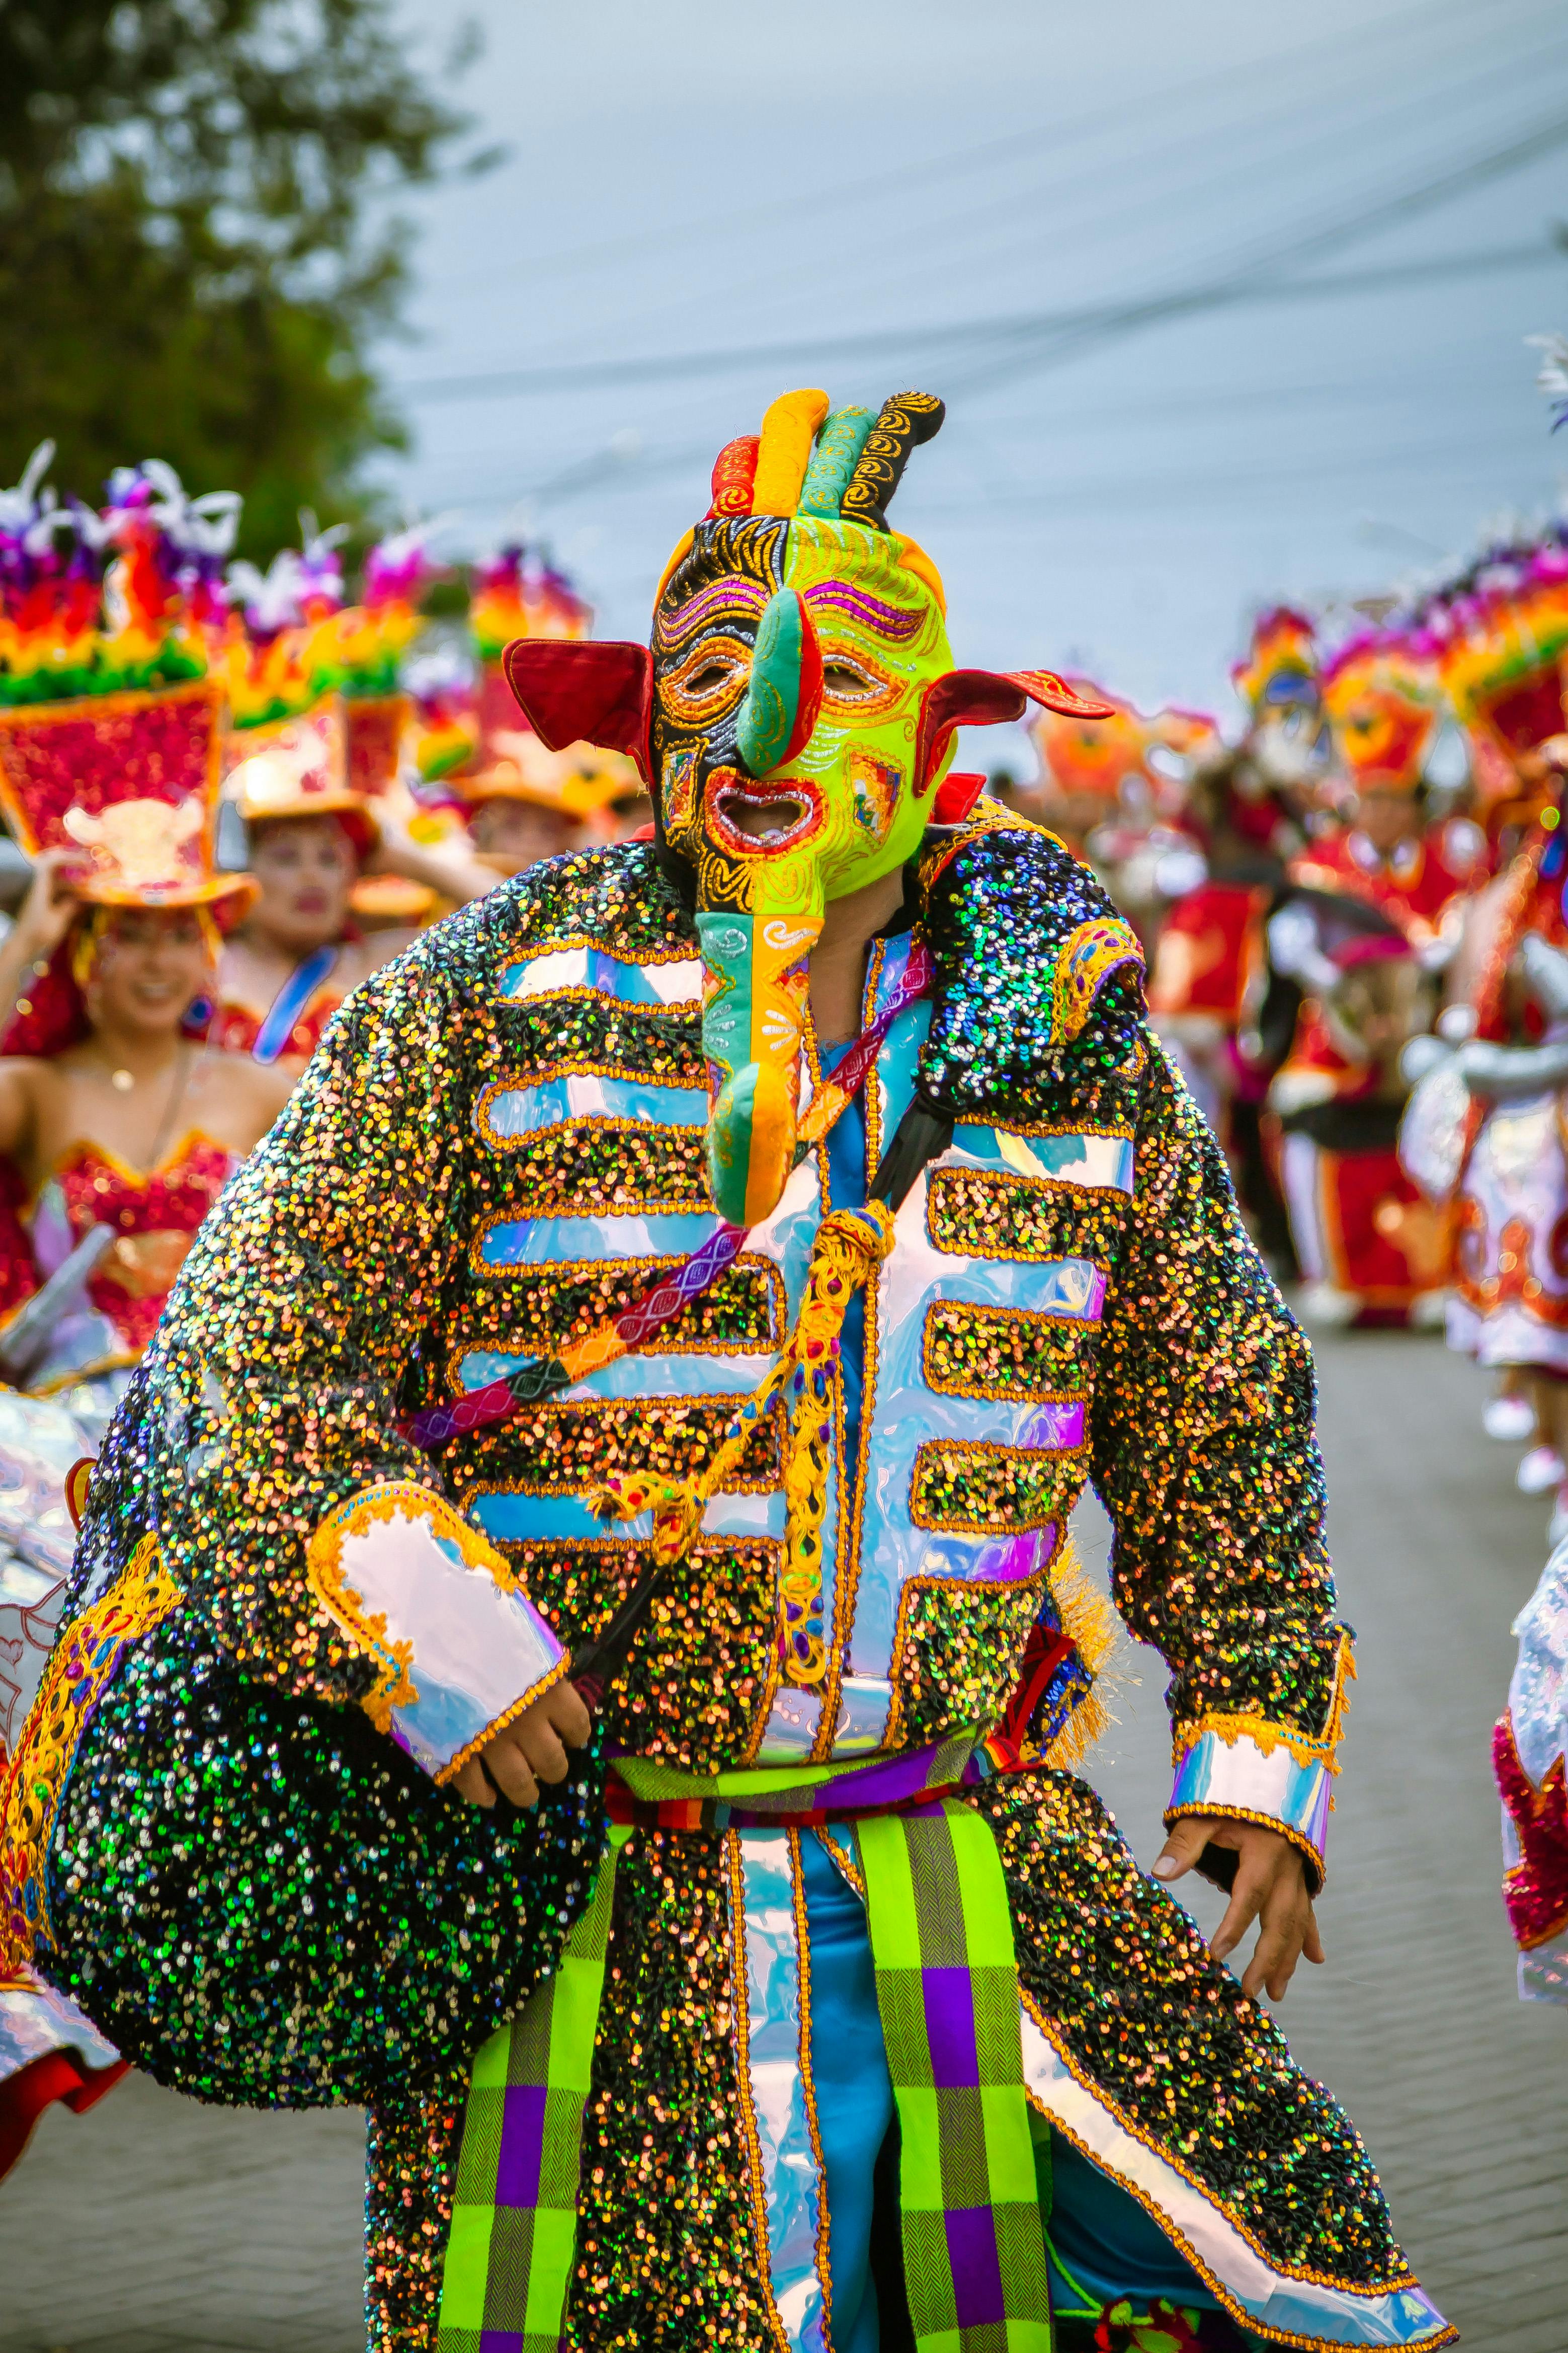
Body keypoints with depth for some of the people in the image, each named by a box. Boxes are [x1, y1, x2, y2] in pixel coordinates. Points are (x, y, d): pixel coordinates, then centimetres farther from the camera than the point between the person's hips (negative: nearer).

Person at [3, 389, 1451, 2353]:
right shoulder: (481, 1011, -3)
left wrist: (1257, 1760, 13)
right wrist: (422, 1640, -21)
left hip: (978, 1882, 3)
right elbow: (245, 1364, -7)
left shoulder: (1071, 1036, 7)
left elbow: (1223, 1417, 19)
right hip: (568, 1884, -3)